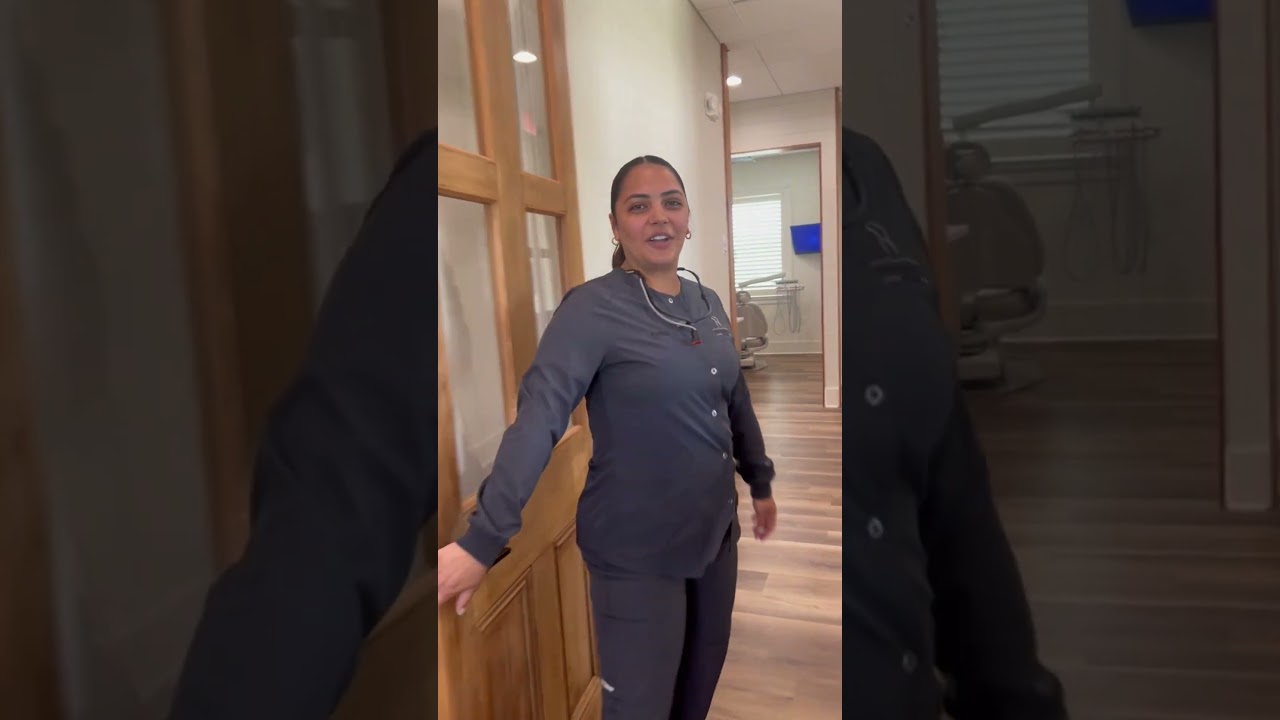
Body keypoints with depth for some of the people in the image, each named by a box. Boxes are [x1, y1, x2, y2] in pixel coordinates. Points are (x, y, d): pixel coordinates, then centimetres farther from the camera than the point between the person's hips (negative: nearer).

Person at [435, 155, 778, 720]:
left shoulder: (707, 303, 4)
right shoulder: (592, 309, -17)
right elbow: (539, 417, -27)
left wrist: (760, 481, 23)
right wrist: (483, 539, -34)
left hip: (714, 533, 7)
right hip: (636, 552, -6)